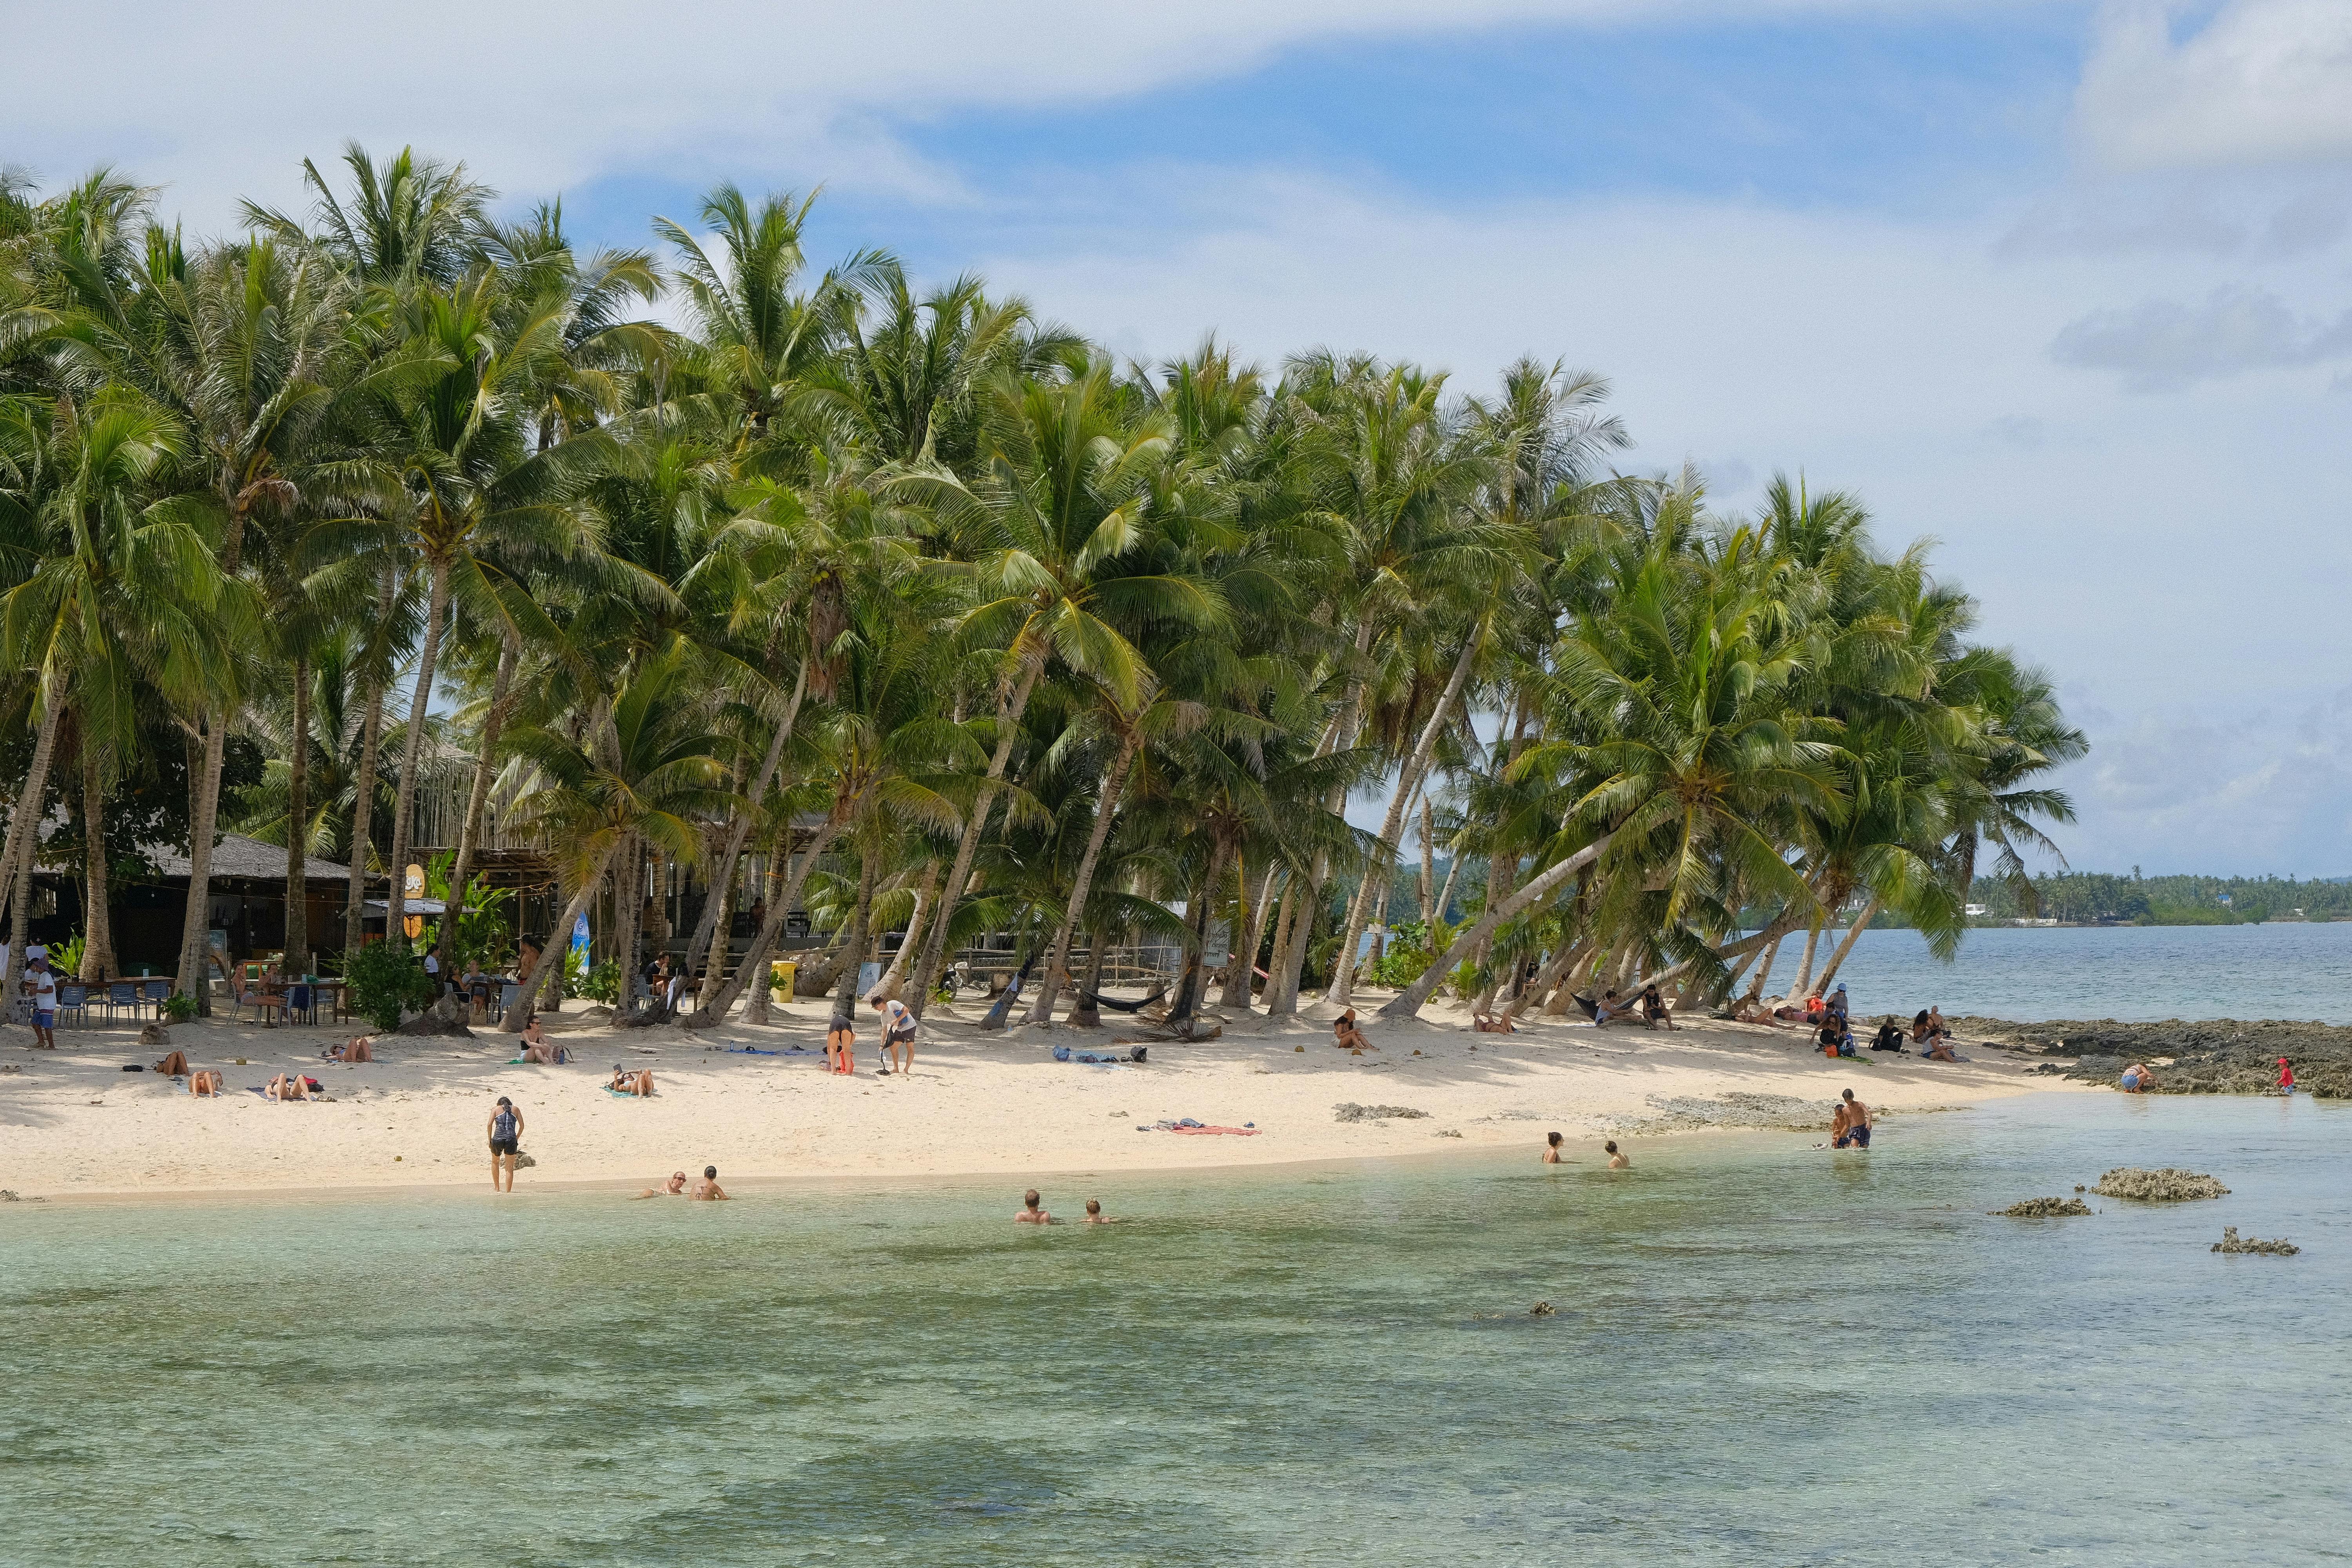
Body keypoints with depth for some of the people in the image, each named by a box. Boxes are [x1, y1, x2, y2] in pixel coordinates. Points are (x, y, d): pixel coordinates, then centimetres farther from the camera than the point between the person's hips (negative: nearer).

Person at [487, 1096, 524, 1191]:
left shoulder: (496, 1109, 12)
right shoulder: (515, 1109, 16)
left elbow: (490, 1124, 1)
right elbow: (522, 1125, 9)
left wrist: (490, 1140, 6)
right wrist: (517, 1139, 18)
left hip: (498, 1138, 0)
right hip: (511, 1139, 0)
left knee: (495, 1162, 26)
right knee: (509, 1168, 6)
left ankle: (497, 1188, 27)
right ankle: (508, 1192, -1)